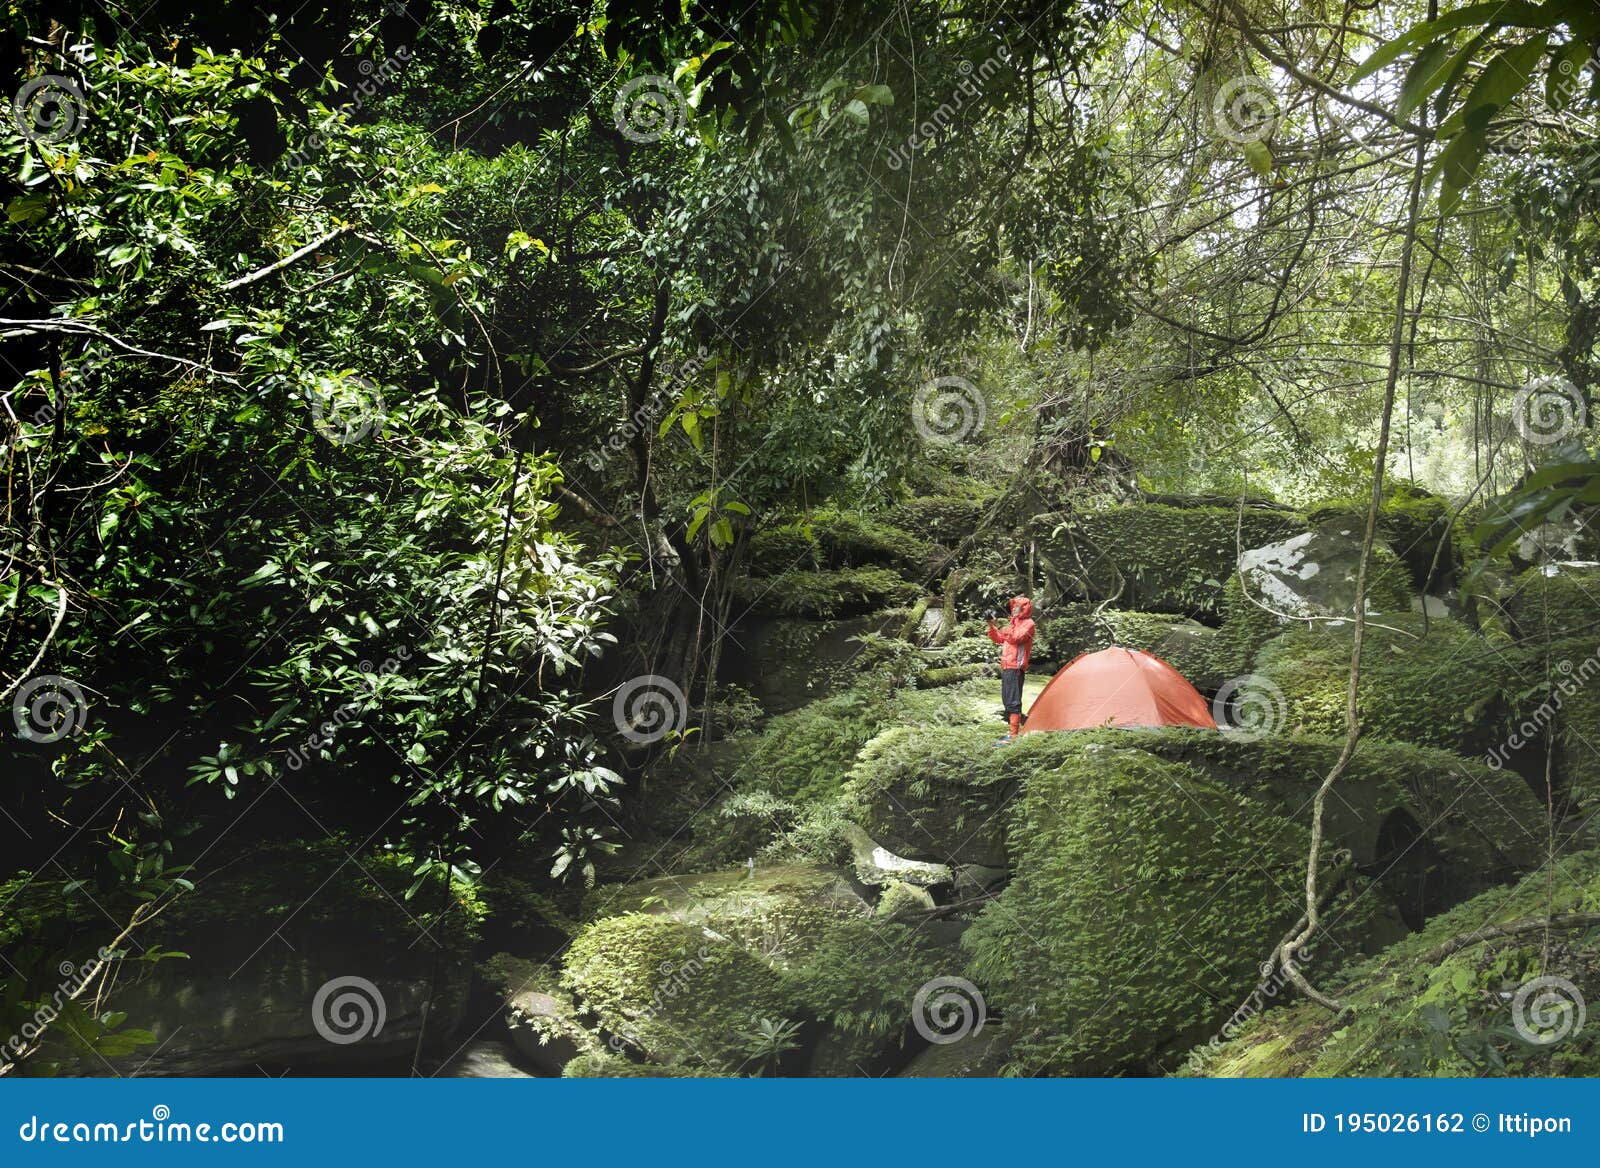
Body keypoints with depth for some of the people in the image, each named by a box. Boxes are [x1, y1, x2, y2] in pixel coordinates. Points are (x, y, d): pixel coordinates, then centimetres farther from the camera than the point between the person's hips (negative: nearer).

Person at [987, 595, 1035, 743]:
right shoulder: (1014, 623, 22)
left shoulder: (1028, 623, -5)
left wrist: (1002, 629, -26)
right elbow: (999, 639, 25)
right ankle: (1015, 730, 20)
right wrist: (992, 627, 10)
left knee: (1013, 701, -13)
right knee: (1007, 700, 13)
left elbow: (1016, 638, -21)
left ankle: (1014, 735, -16)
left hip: (1015, 667, -10)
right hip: (1006, 666, 10)